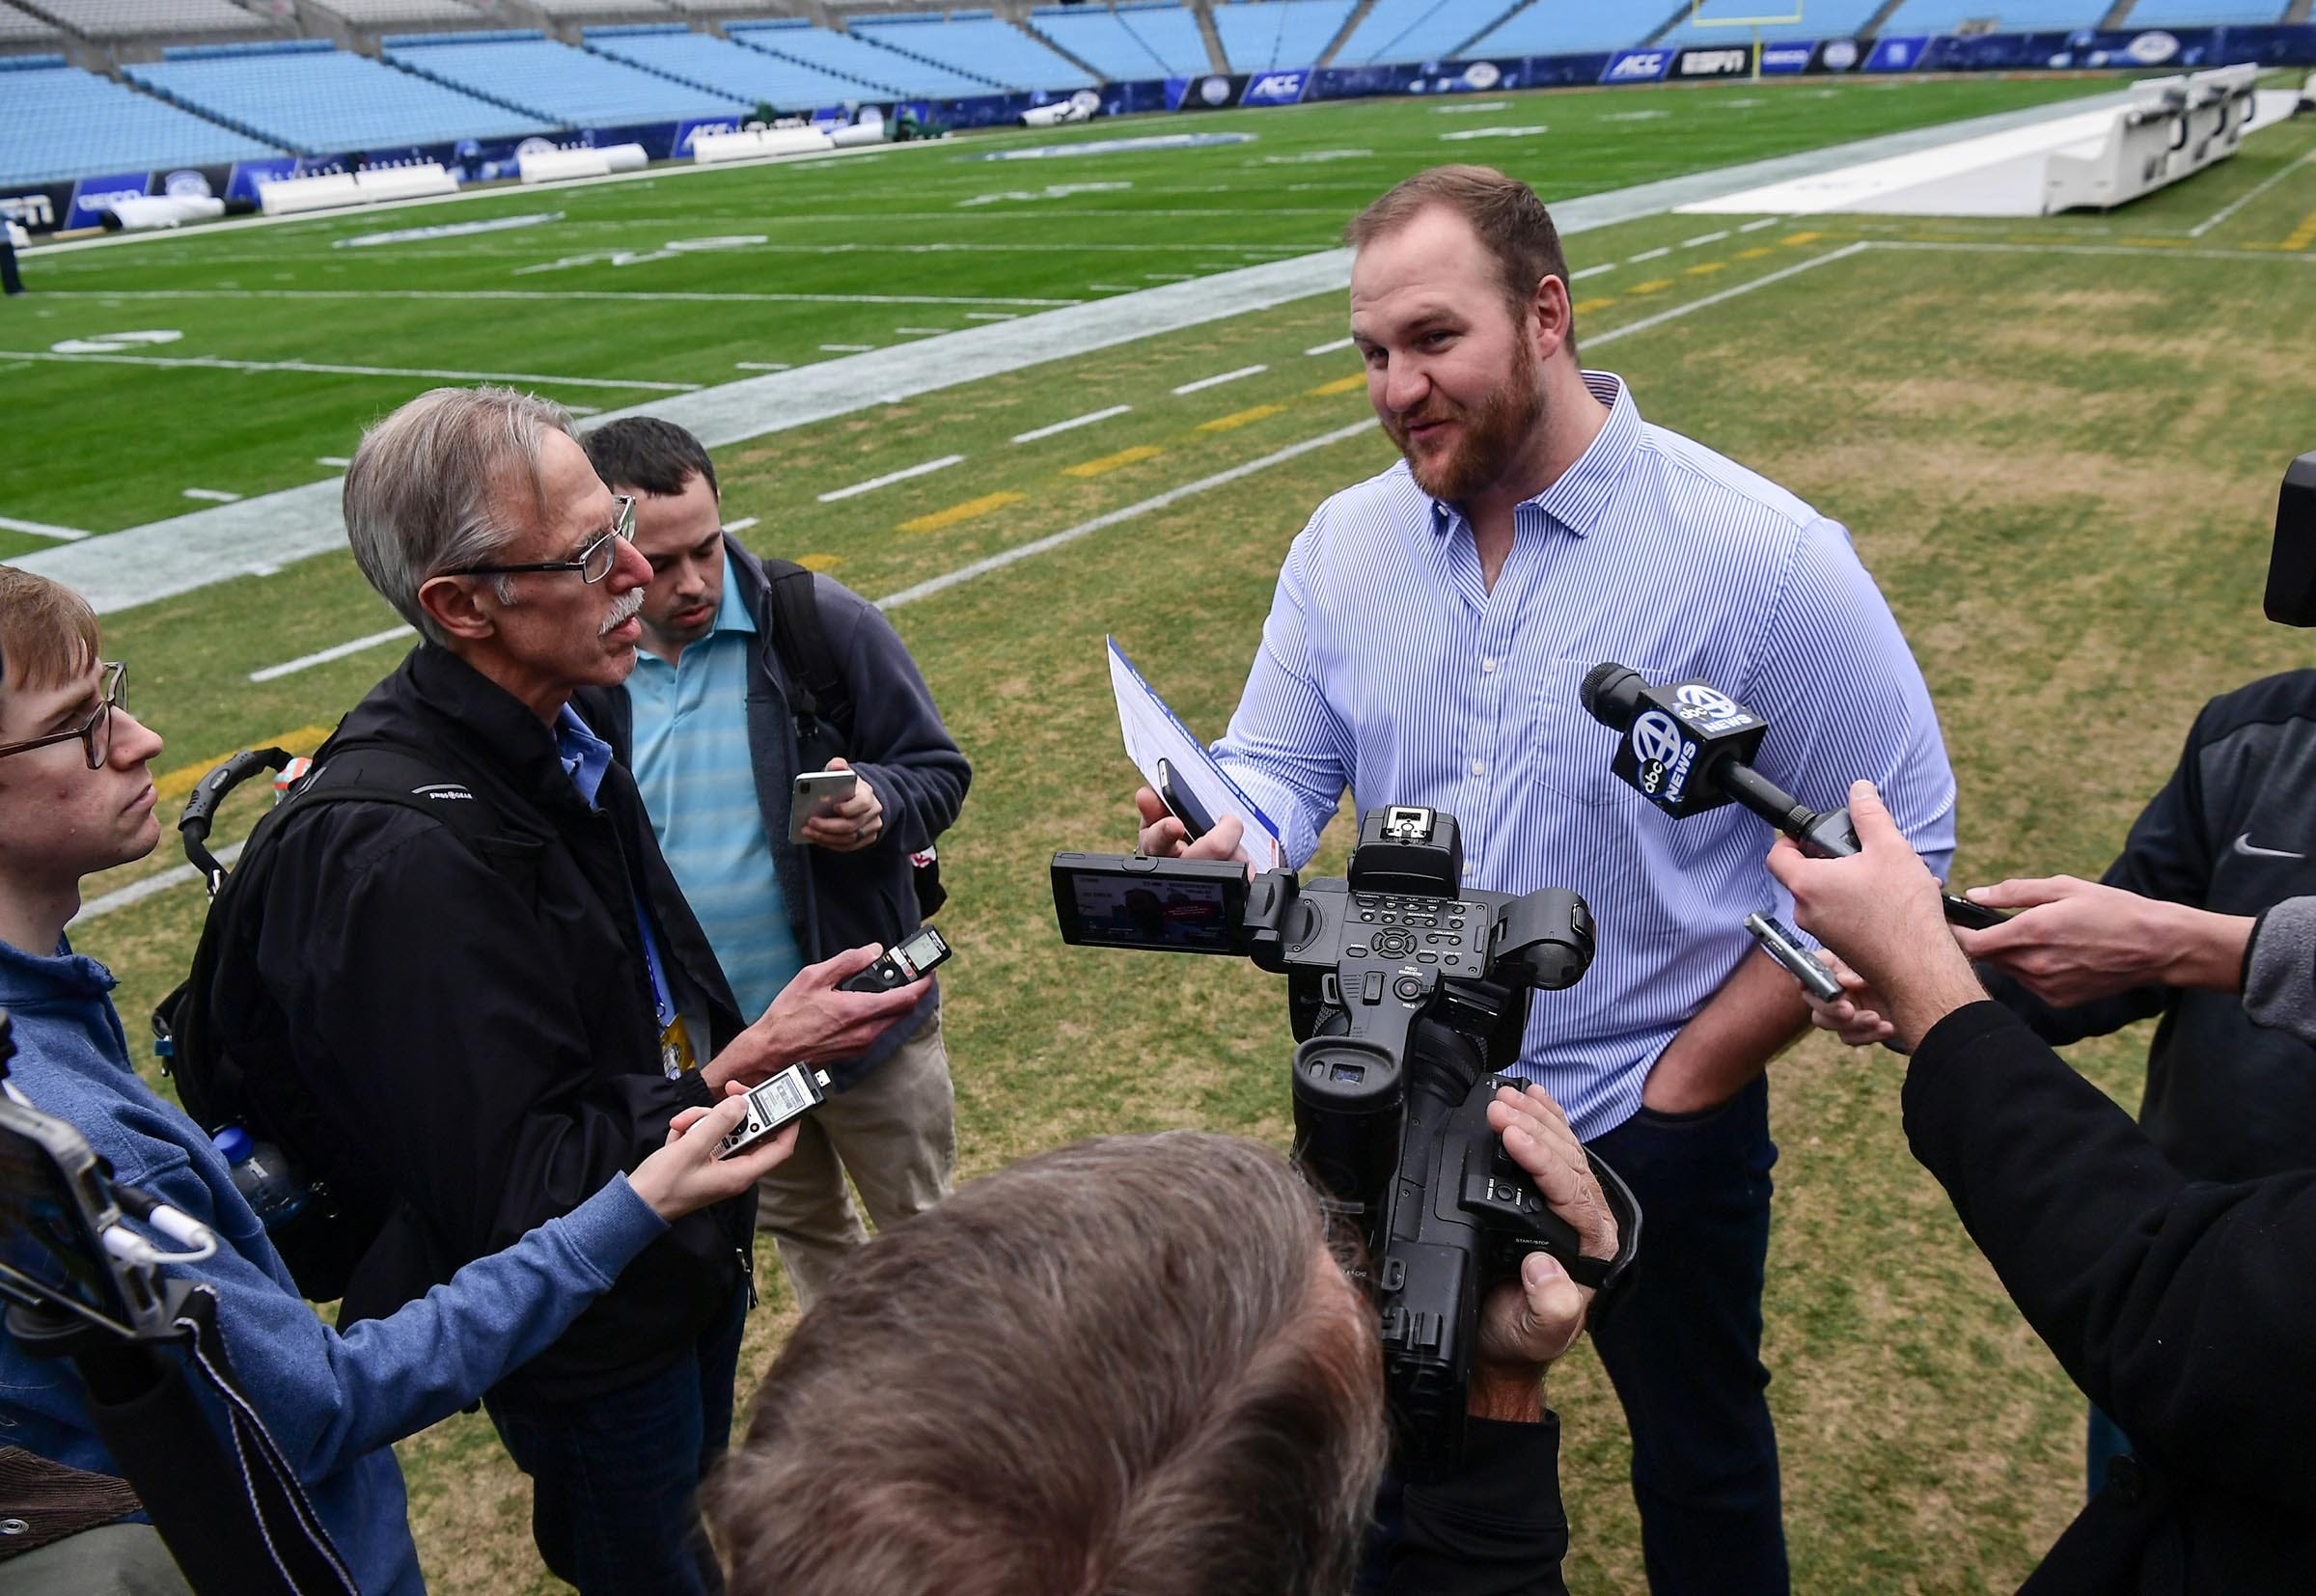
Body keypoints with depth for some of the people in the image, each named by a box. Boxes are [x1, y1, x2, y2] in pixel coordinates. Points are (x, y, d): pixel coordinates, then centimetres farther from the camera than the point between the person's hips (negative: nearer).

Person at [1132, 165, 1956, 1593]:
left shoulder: (1765, 556, -19)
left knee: (1700, 1467, 21)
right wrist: (1228, 845, -25)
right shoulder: (1347, 541, -5)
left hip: (1653, 1129, -3)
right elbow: (1280, 768, -1)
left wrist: (1693, 1076, -15)